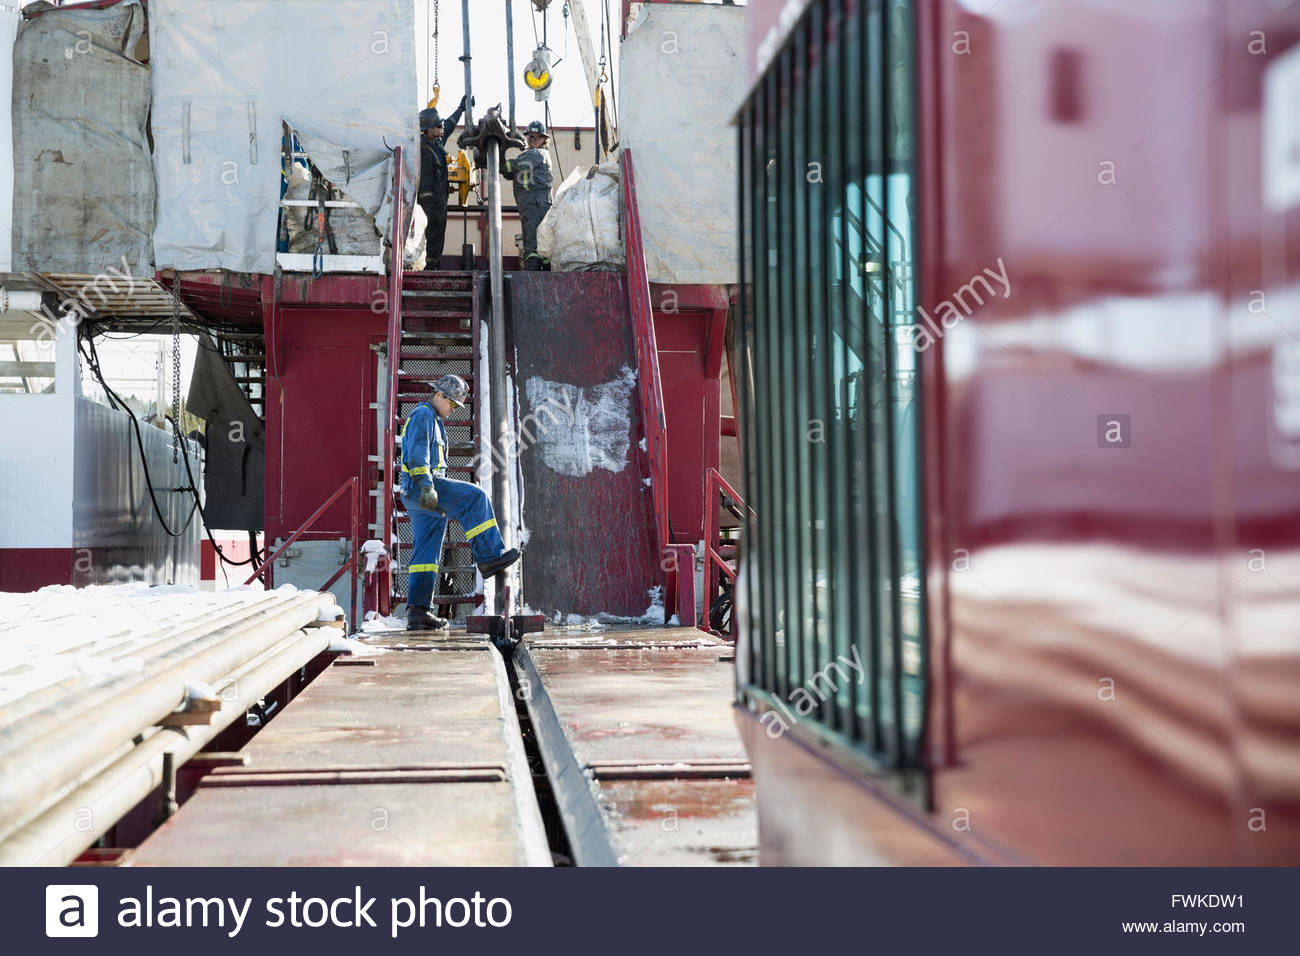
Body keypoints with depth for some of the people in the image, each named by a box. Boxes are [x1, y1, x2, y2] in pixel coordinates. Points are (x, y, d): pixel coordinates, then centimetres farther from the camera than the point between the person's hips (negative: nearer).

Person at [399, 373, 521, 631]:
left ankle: (417, 611, -1)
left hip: (417, 497, 10)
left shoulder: (434, 421, 31)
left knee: (426, 552, 3)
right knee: (474, 497, -20)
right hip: (420, 486, -10)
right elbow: (417, 454, -16)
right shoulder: (422, 415, -2)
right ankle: (489, 556, -23)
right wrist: (426, 486, -27)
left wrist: (448, 505, 31)